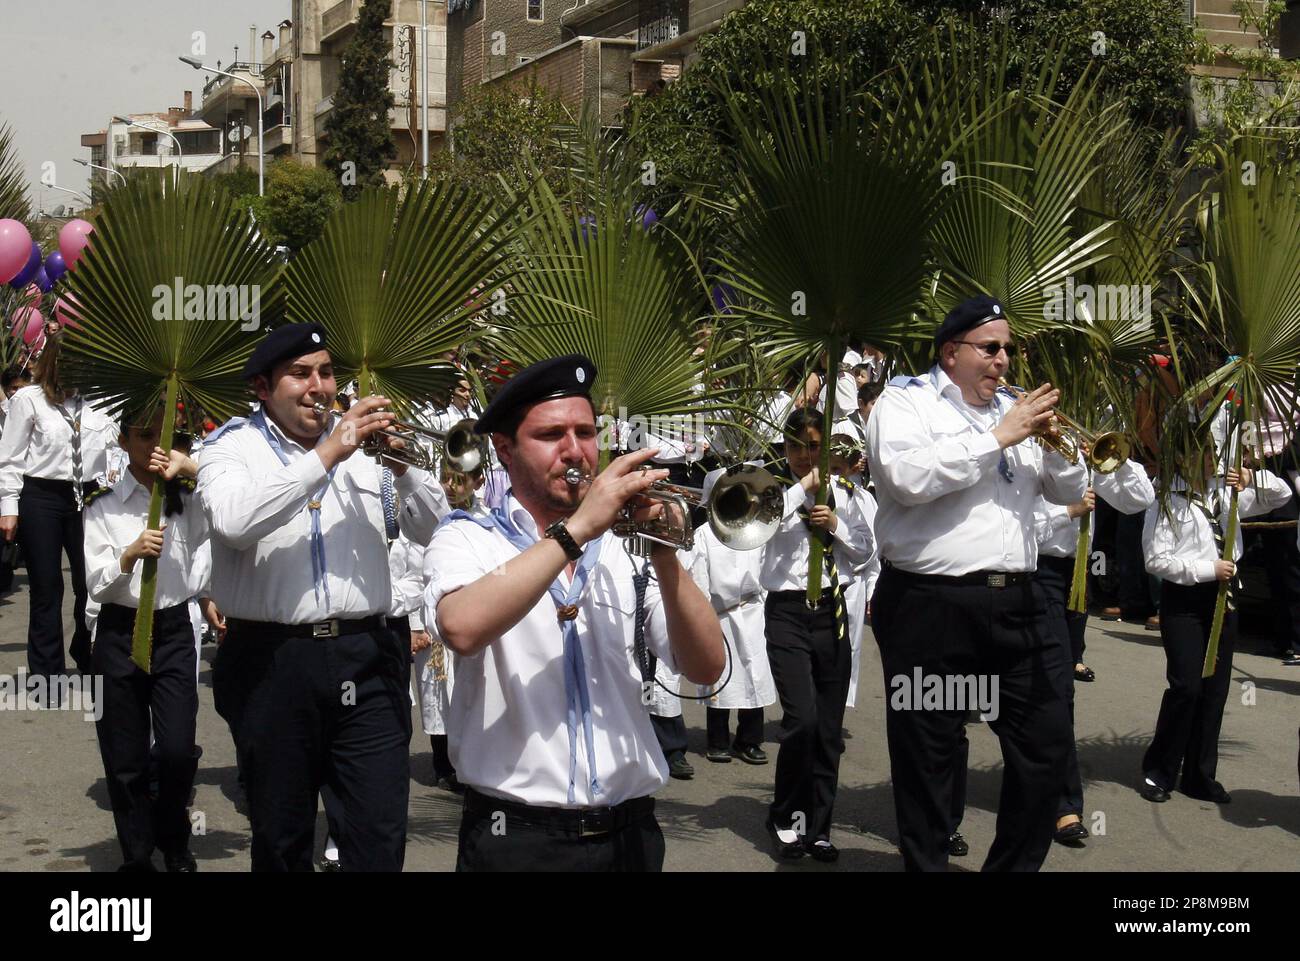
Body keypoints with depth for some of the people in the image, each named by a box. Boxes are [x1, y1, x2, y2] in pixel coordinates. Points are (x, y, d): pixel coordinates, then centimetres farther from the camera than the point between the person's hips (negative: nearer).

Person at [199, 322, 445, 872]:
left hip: (364, 657, 2)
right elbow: (234, 522, -18)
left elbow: (426, 532, 12)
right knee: (281, 836, 10)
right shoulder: (233, 447, 4)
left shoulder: (364, 441, 12)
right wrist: (326, 455, -17)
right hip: (273, 660, -2)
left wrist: (404, 466, -6)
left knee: (381, 834, -3)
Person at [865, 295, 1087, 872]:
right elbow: (907, 477, -19)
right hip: (930, 605, -6)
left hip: (1017, 603, 6)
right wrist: (998, 437, -15)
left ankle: (1016, 864, 23)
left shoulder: (1014, 409, 17)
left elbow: (1069, 493, 18)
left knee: (1047, 742, 7)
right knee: (927, 757, 4)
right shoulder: (906, 401, 0)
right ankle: (925, 864, 18)